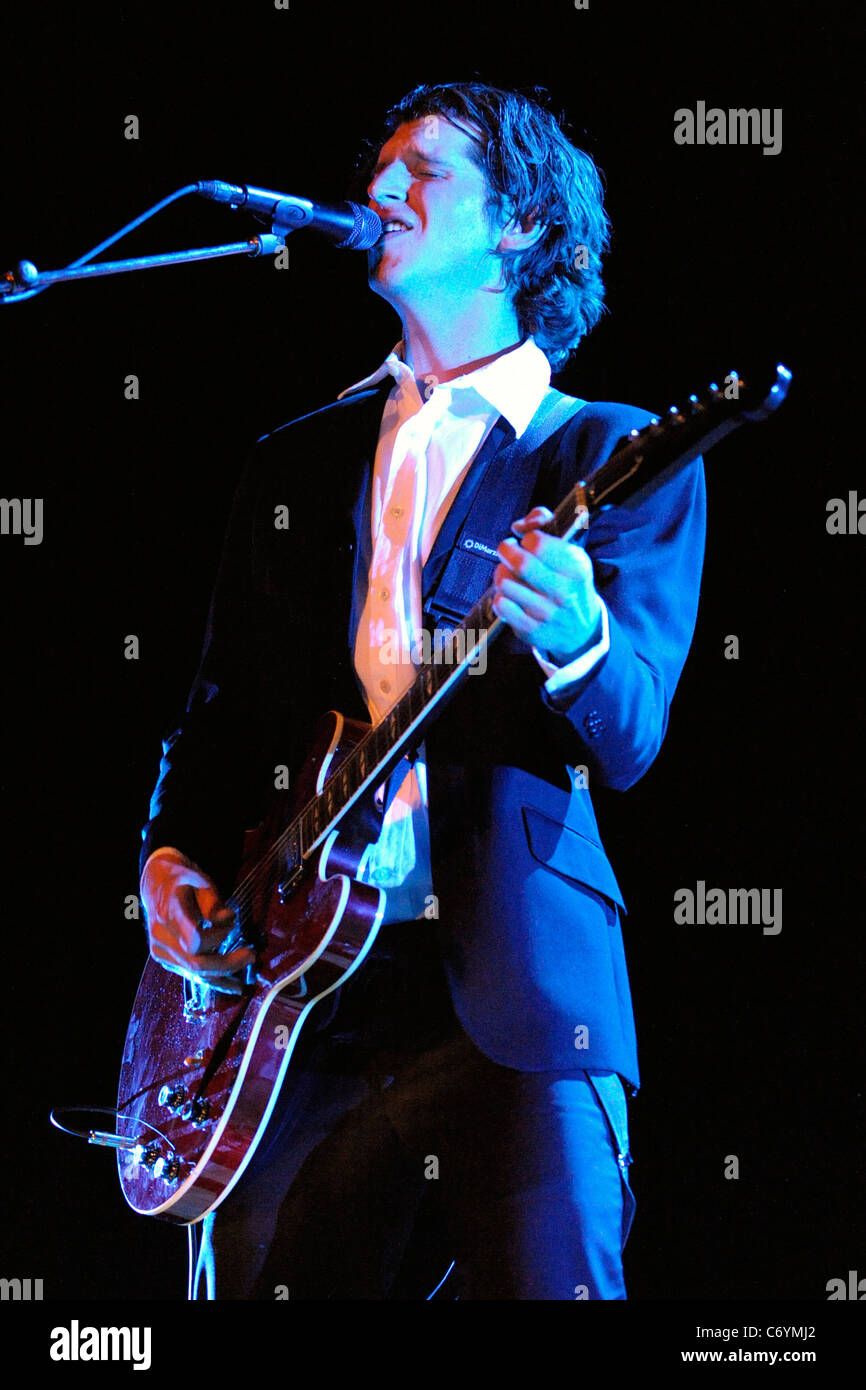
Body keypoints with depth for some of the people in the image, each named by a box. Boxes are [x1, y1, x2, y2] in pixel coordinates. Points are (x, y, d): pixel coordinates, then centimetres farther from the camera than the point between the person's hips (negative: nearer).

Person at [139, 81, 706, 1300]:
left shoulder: (620, 453, 4)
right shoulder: (296, 459, 19)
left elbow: (631, 741, -6)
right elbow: (223, 704, 21)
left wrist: (573, 641, -28)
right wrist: (172, 854, 3)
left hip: (513, 983, -4)